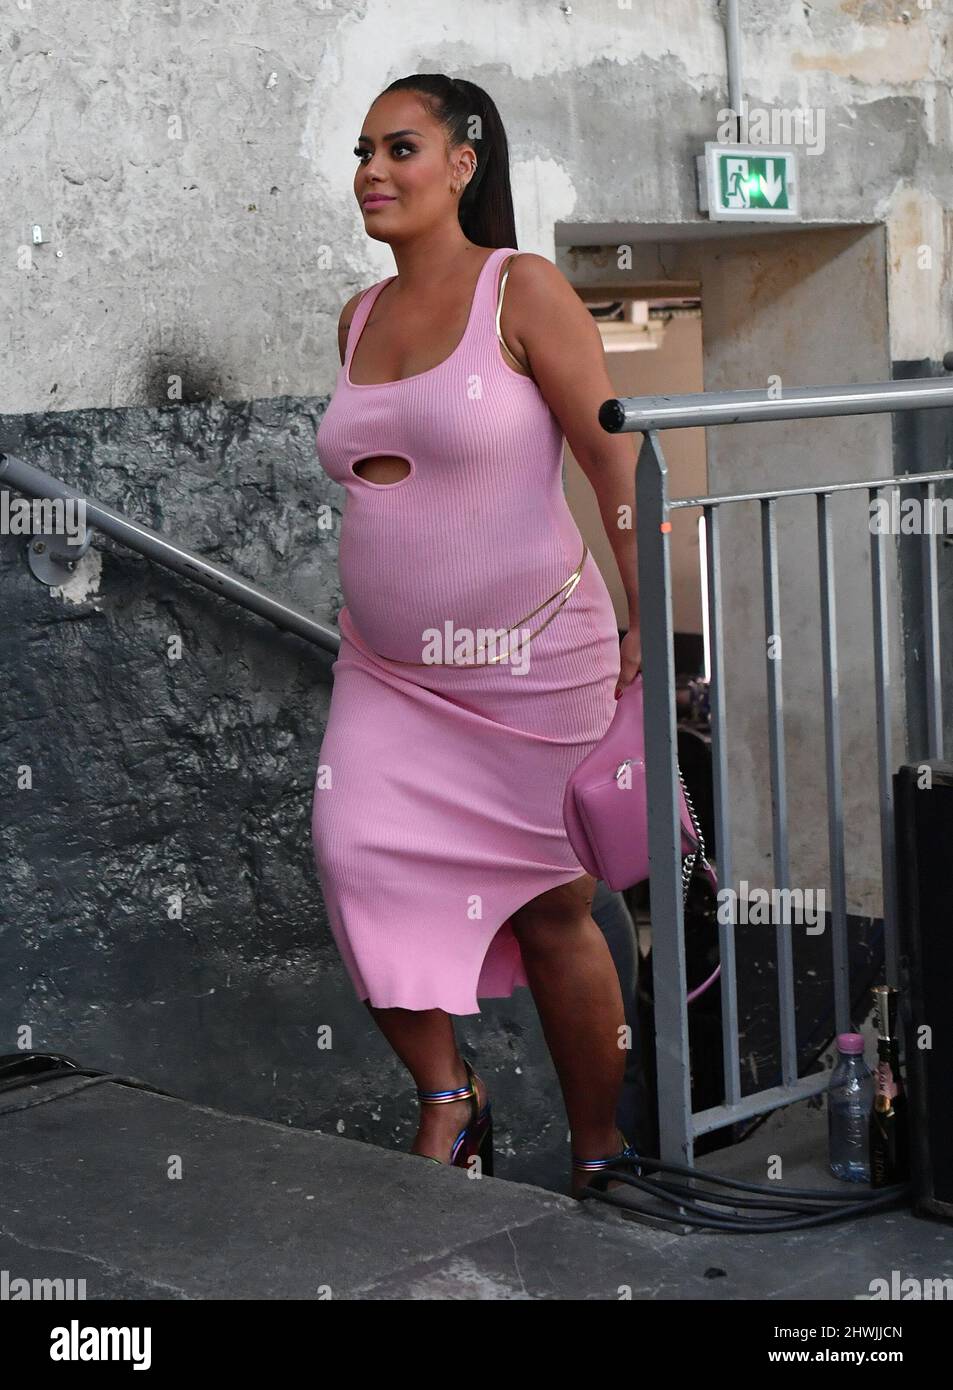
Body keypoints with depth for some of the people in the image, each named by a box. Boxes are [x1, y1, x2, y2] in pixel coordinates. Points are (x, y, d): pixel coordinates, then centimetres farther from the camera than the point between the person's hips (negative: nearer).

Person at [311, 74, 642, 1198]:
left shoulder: (524, 291, -9)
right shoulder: (359, 319, 9)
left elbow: (616, 461, -12)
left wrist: (648, 623, -17)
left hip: (527, 659, -5)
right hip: (388, 666, 5)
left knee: (552, 909, 3)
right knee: (354, 846, -14)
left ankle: (599, 1150, 20)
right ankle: (446, 1095, 5)